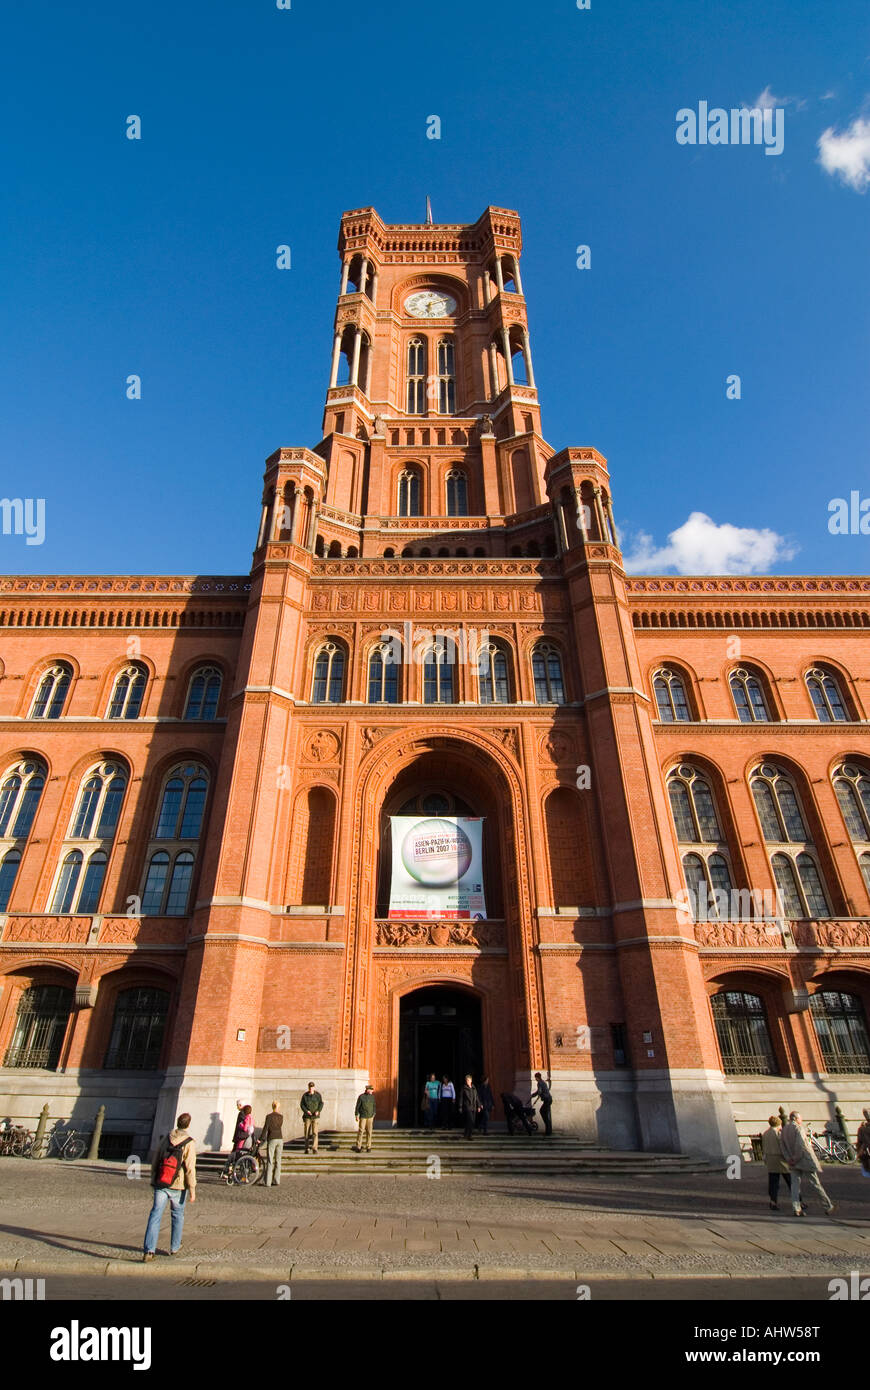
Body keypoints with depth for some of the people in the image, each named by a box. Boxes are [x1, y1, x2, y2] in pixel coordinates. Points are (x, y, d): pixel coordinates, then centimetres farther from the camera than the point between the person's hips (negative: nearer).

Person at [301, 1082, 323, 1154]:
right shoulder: (305, 1095, 0)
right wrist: (306, 1111, -17)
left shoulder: (318, 1095, -1)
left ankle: (315, 1148, -7)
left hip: (315, 1116, -1)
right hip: (307, 1117, 1)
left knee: (314, 1132, -9)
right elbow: (301, 1104, -1)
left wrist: (318, 1111, -17)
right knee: (307, 1133, 4)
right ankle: (306, 1148, 19)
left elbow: (321, 1103, -1)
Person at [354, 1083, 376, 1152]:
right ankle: (358, 1147, 5)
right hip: (363, 1117, -4)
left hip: (370, 1117, 4)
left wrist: (373, 1115, 11)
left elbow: (373, 1106, 12)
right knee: (361, 1131, -6)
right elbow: (357, 1106, -4)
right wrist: (356, 1115, -4)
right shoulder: (361, 1097, -9)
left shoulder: (372, 1097, 3)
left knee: (369, 1132, 4)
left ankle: (368, 1147, 13)